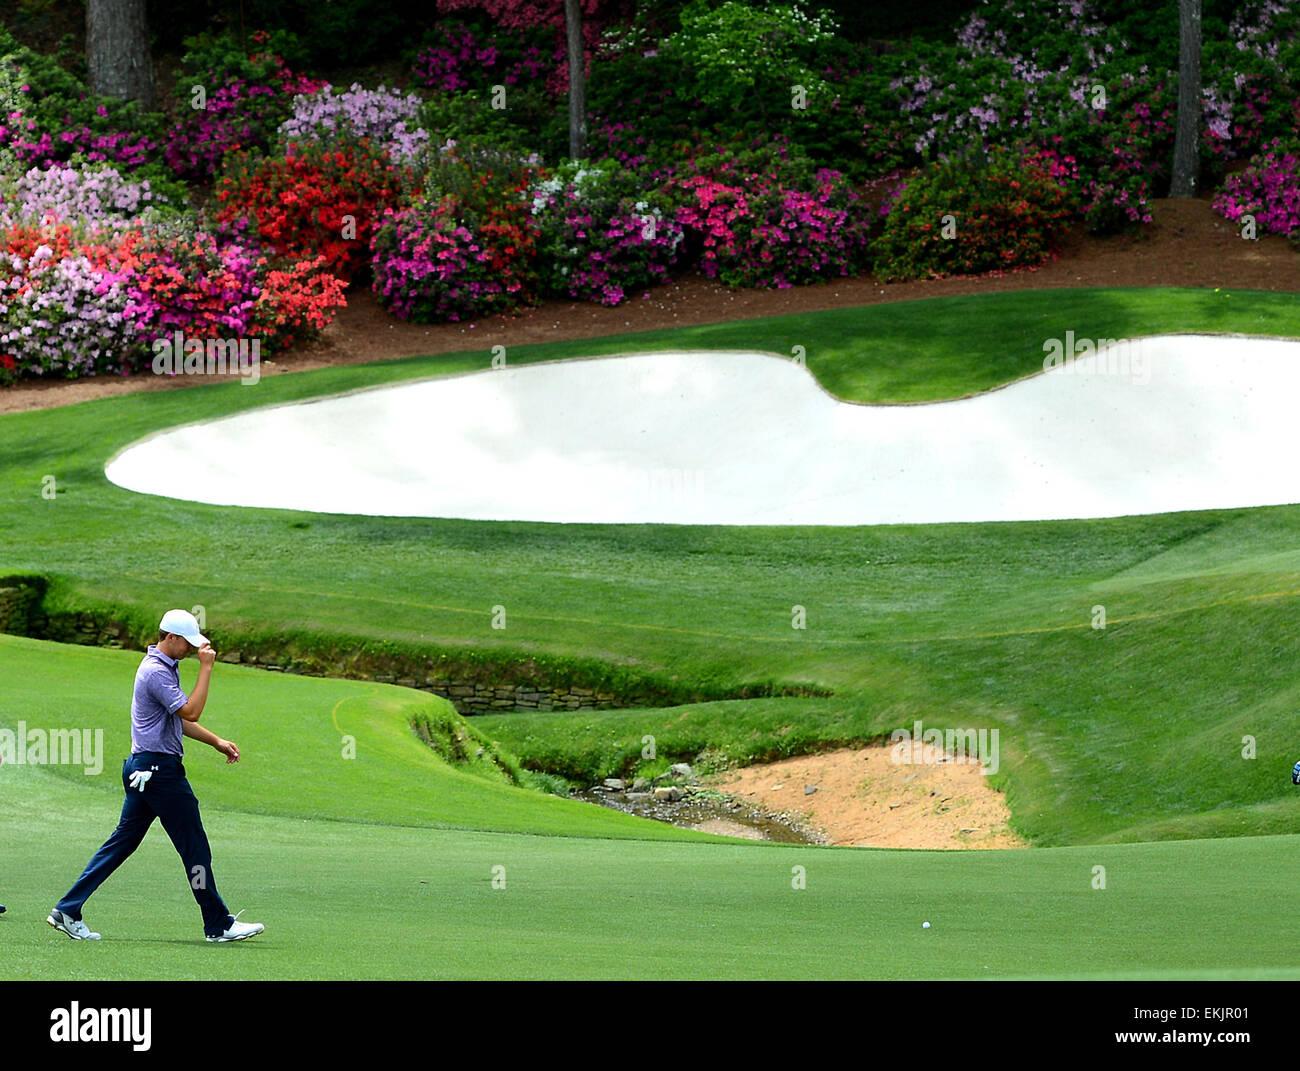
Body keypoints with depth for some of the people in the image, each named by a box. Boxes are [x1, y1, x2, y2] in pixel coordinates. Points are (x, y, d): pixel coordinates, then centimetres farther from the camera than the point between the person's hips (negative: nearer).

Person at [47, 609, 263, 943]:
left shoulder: (164, 667, 18)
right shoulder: (156, 671, -16)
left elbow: (181, 719, 26)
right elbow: (191, 711, -23)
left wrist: (218, 743, 22)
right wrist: (206, 668, -19)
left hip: (143, 771, 10)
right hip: (158, 770, -10)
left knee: (123, 841, 9)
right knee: (194, 845, -3)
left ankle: (68, 910, 7)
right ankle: (219, 924, 2)